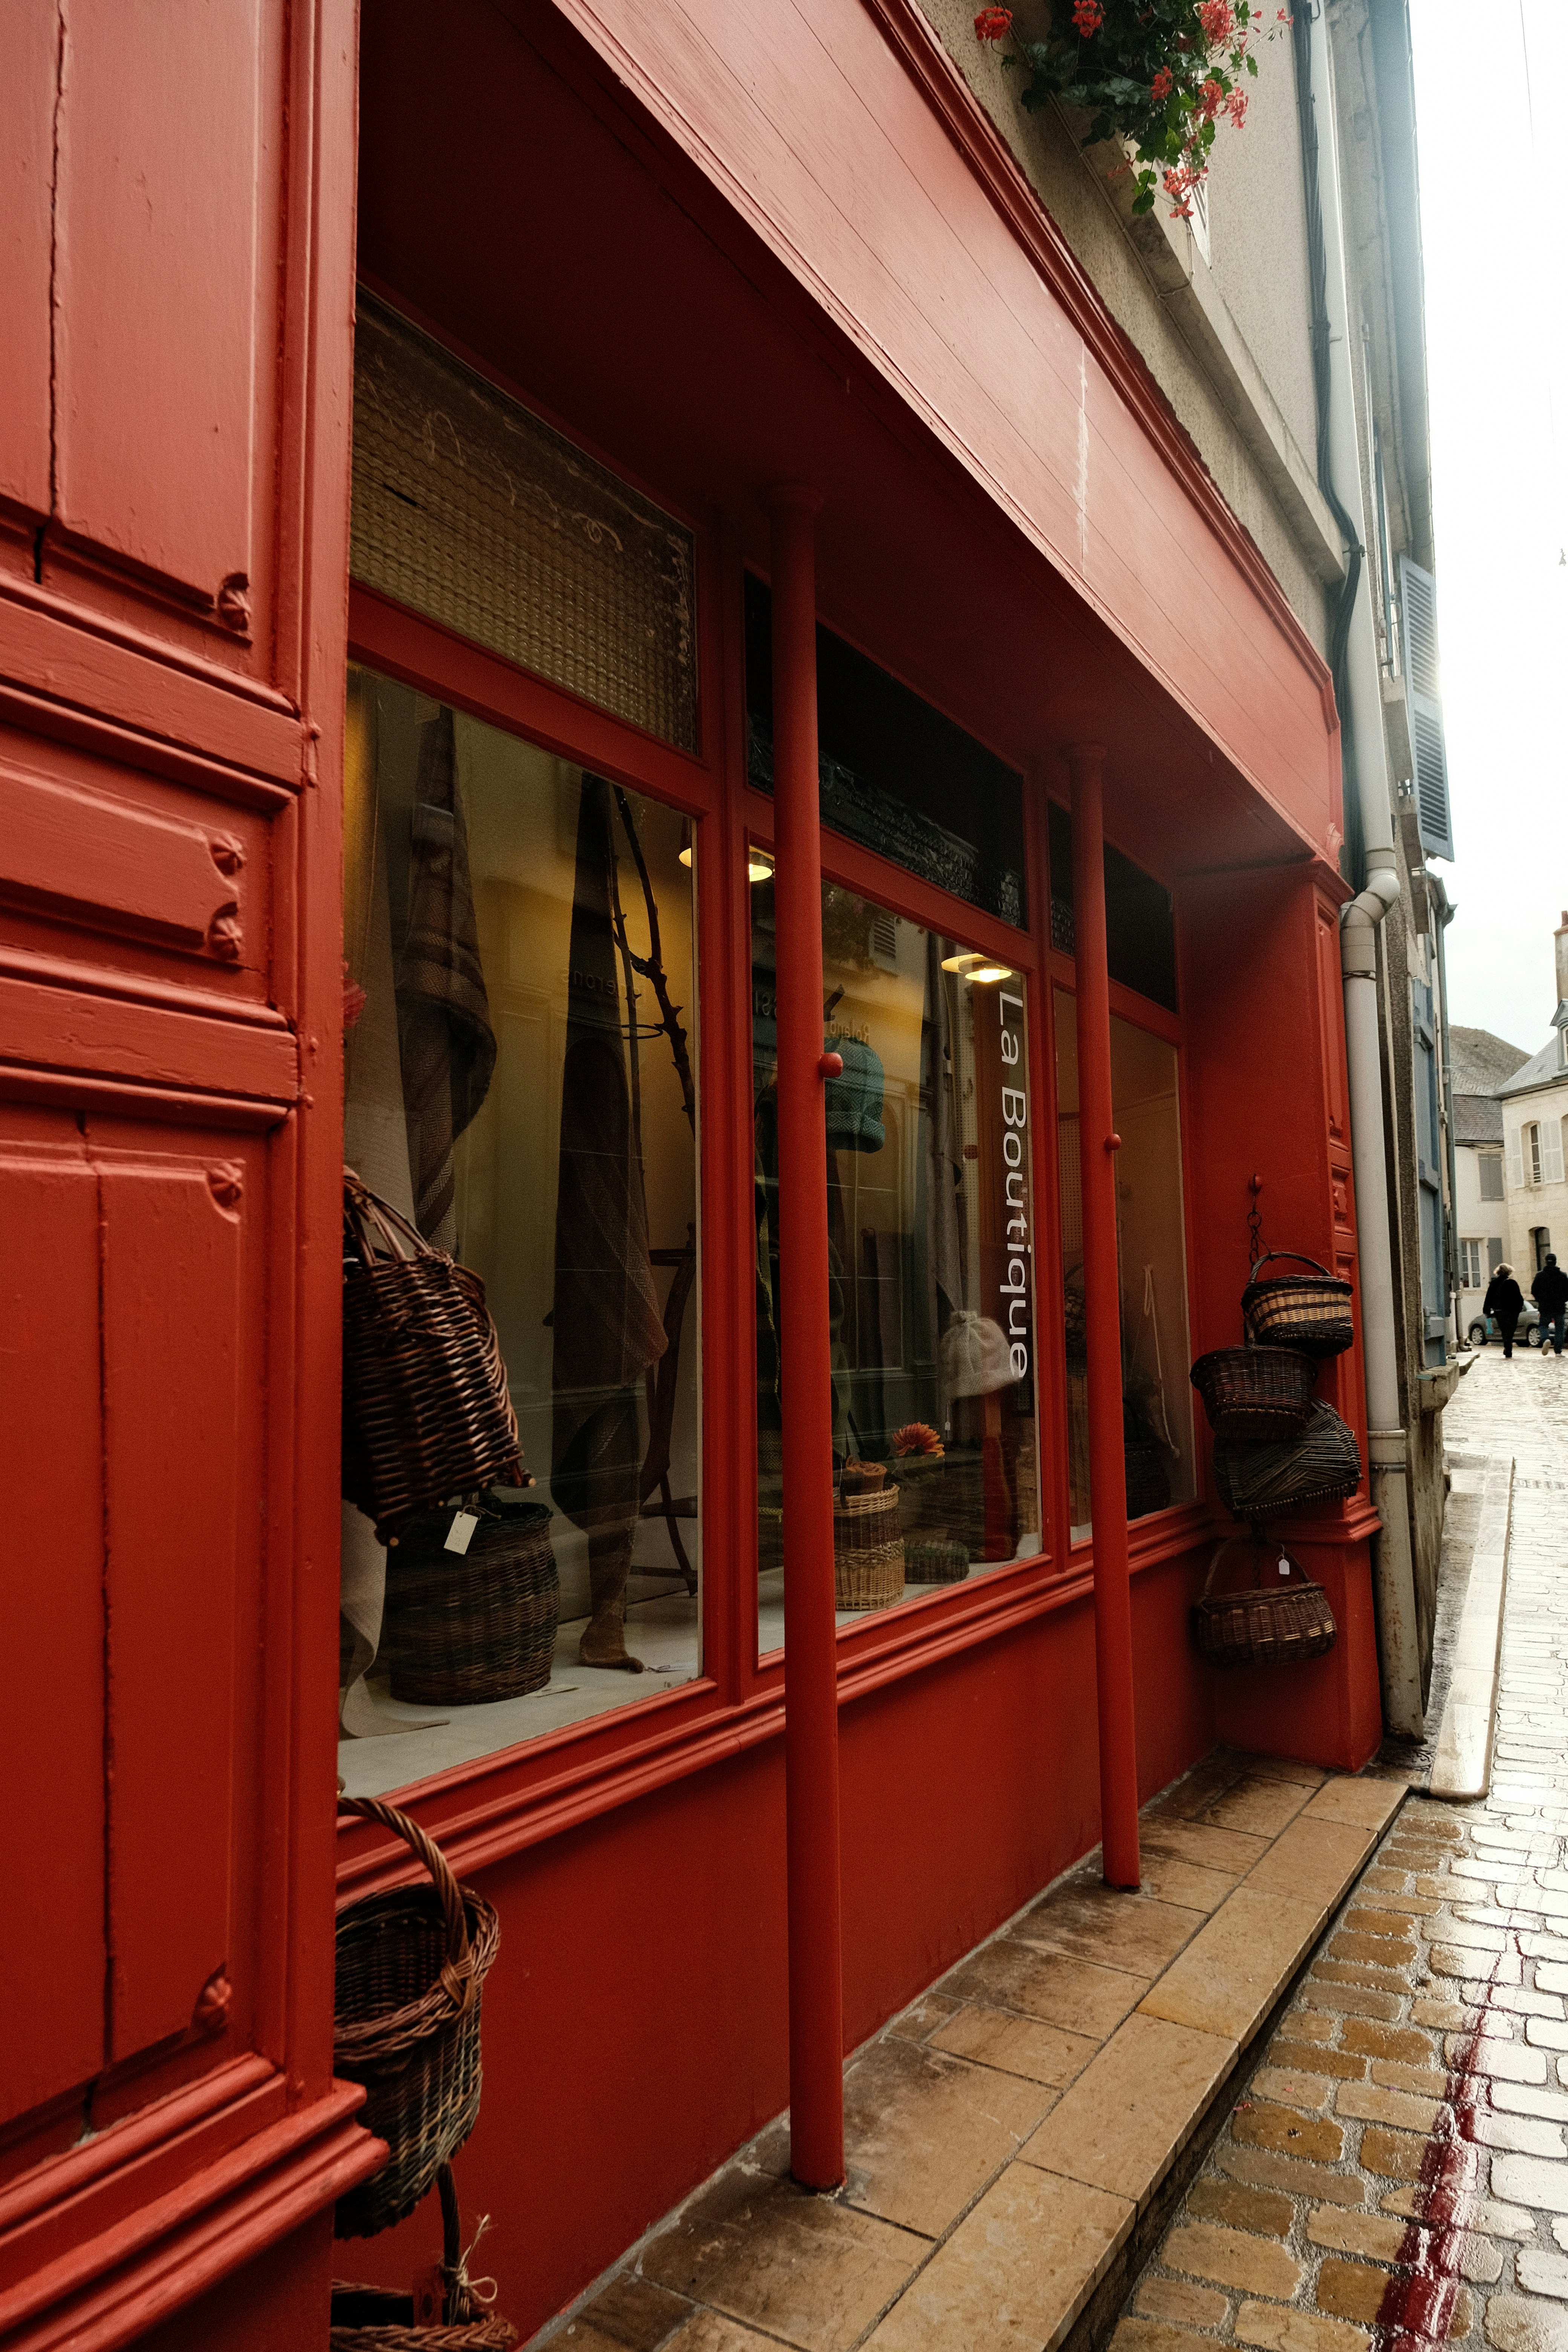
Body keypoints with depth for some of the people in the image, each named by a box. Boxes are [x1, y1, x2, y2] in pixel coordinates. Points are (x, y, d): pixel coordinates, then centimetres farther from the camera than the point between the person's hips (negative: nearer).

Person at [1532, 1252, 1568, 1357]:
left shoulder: (1540, 1275, -4)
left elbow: (1534, 1291, -4)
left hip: (1545, 1306, -1)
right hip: (1559, 1307, 1)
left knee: (1544, 1325, 13)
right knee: (1559, 1328, 8)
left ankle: (1545, 1340, -19)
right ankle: (1558, 1351, 4)